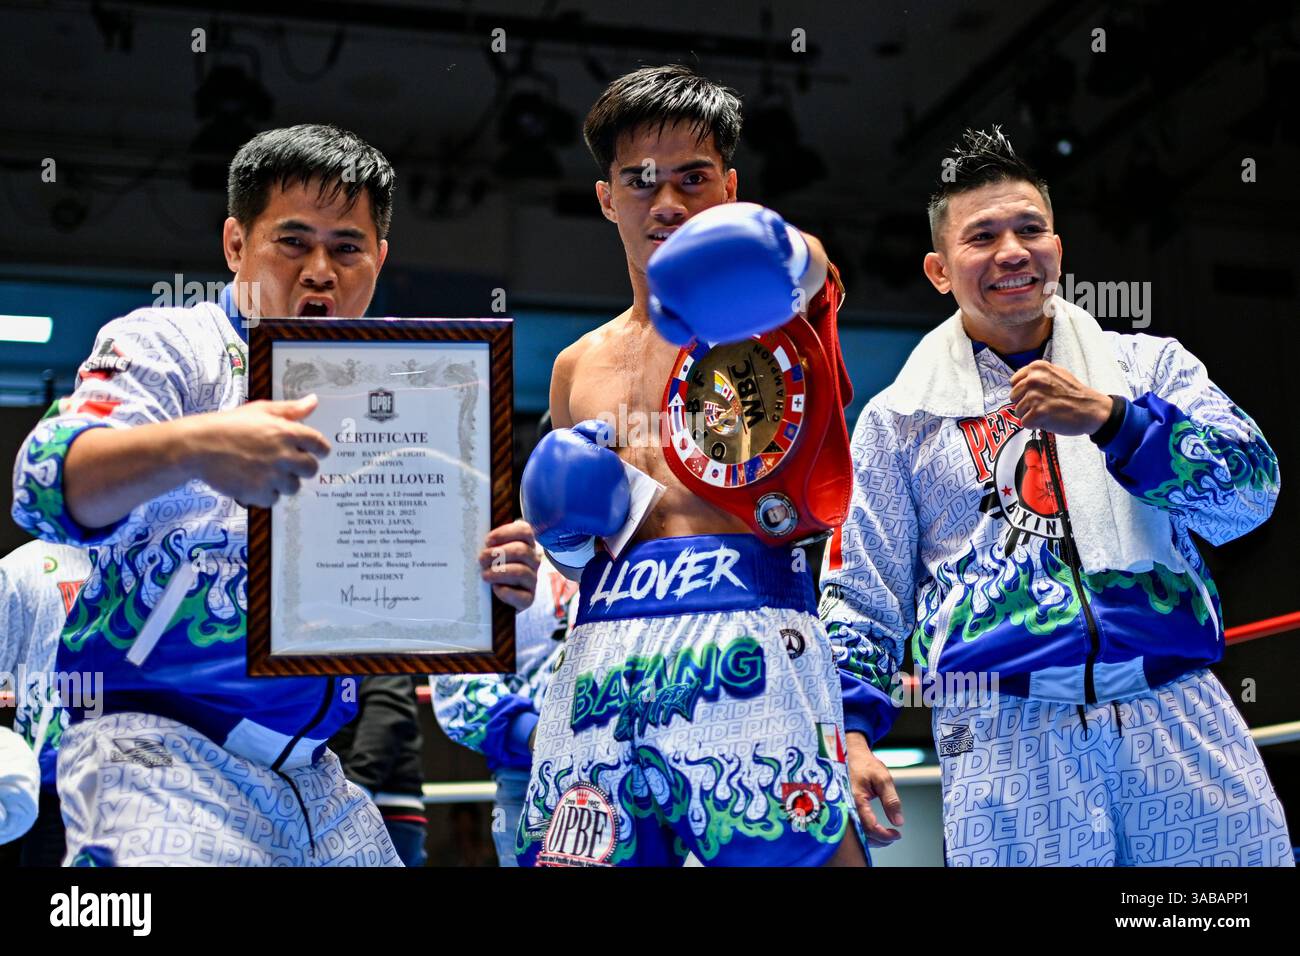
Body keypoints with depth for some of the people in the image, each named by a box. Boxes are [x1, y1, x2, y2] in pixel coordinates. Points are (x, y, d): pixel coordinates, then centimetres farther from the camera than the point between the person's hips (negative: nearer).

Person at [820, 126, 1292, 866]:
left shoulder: (1147, 366, 10)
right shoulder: (899, 419, 9)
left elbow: (1251, 491, -3)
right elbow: (860, 596, 11)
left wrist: (1109, 417, -15)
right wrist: (852, 725, -2)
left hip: (1179, 715, 1)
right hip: (1005, 741, -1)